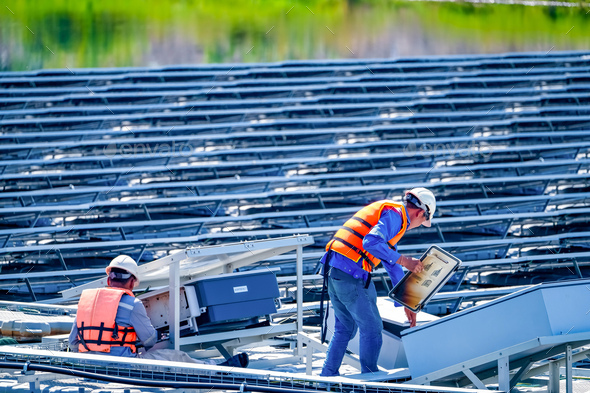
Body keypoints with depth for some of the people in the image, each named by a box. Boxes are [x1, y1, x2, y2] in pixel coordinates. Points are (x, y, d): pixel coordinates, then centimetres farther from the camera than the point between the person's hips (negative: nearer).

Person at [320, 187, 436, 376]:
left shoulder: (386, 210, 26)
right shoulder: (395, 214, -5)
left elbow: (392, 265, 31)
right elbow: (371, 242, -23)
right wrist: (403, 260, -16)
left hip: (333, 269, 9)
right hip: (352, 274, -9)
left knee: (345, 328, 21)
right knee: (371, 328, 3)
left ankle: (327, 377, 24)